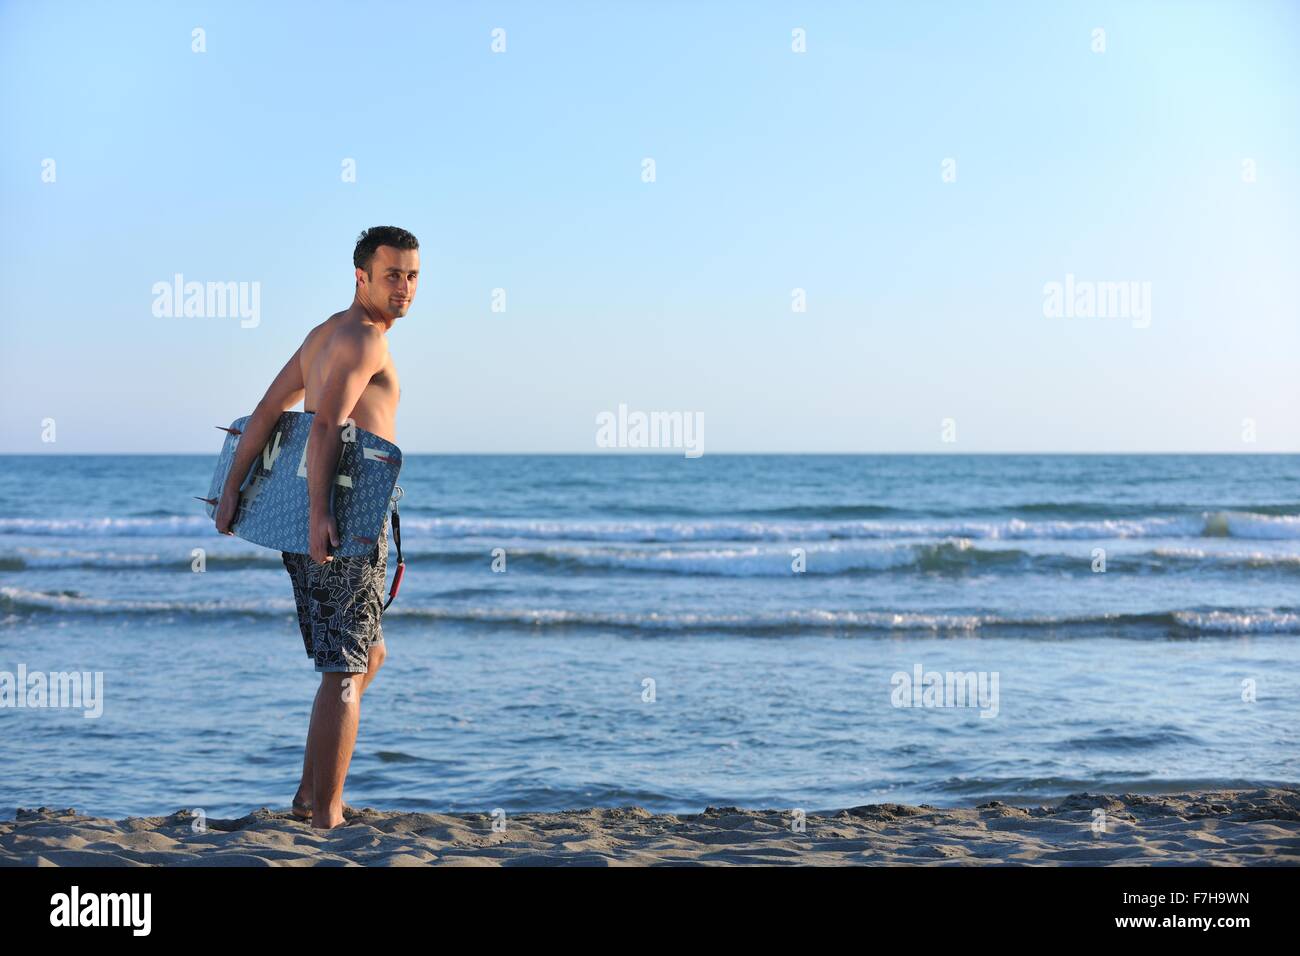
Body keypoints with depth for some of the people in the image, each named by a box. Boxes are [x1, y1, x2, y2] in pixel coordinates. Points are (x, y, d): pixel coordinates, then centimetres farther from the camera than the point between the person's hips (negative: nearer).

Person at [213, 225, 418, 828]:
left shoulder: (325, 334, 18)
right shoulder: (364, 338, -11)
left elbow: (267, 411, 12)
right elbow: (326, 424, -24)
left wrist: (232, 490, 7)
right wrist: (319, 511, -31)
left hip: (309, 527, 10)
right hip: (346, 528, -10)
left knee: (368, 654, 23)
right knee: (344, 673, -5)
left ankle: (311, 792, 25)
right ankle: (326, 818, -3)